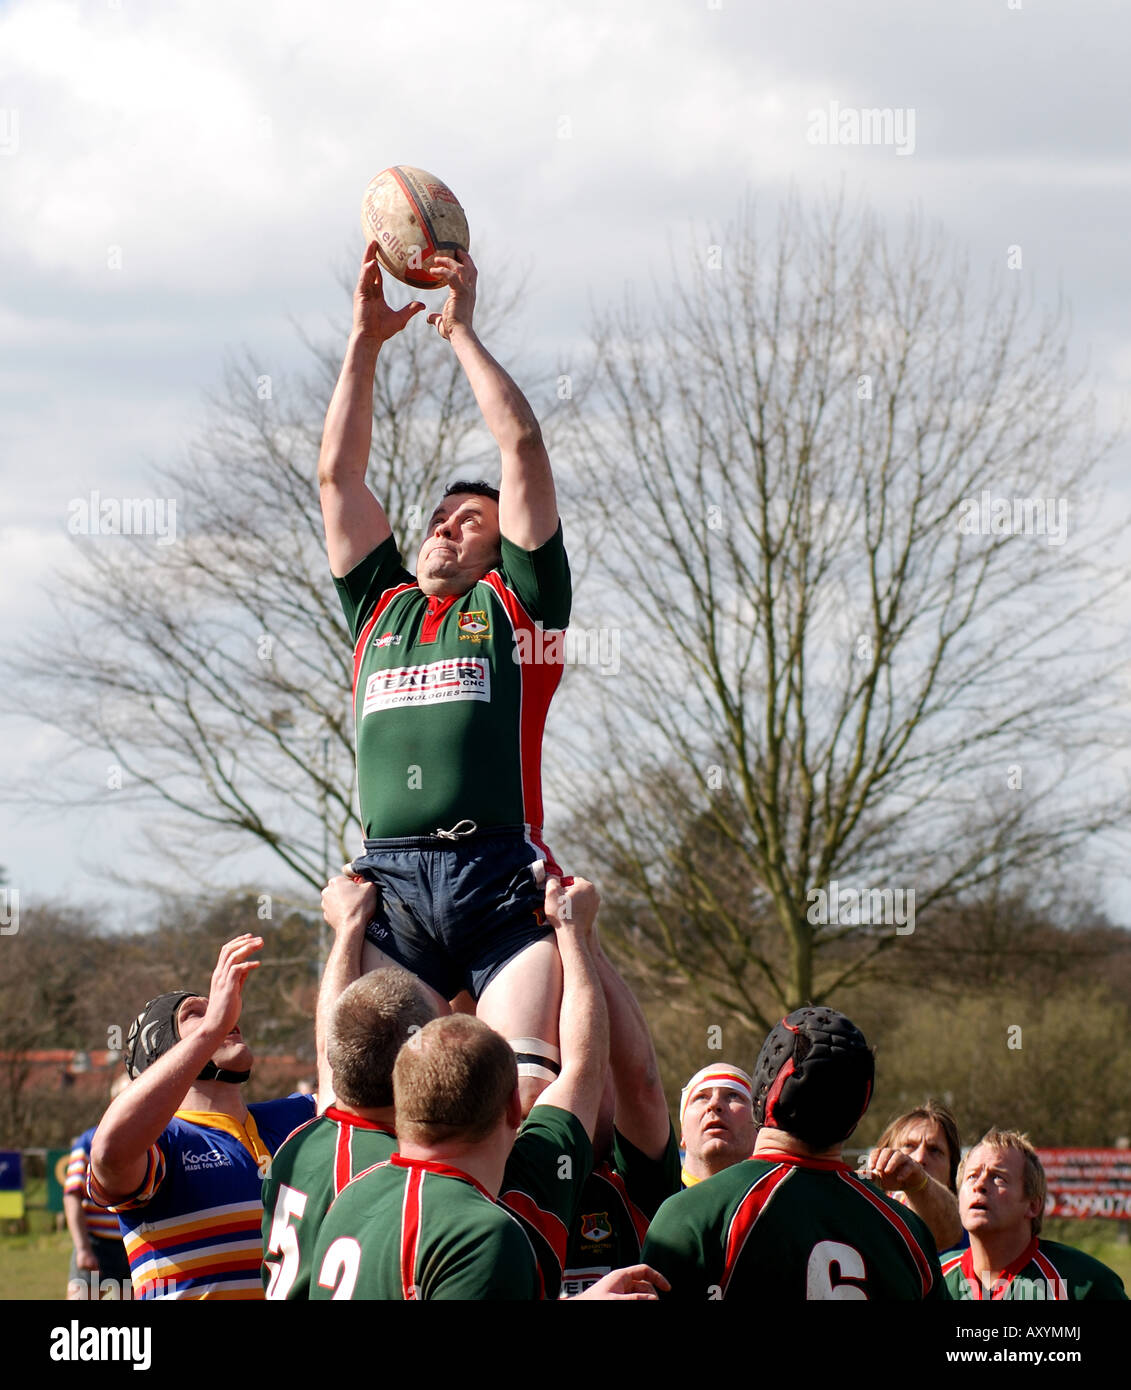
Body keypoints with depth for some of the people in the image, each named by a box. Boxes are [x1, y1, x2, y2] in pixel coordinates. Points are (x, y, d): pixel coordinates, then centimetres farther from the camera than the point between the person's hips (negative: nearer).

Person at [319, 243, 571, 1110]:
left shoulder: (516, 601, 17)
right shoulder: (381, 607, 27)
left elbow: (523, 446, 13)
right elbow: (339, 474, 27)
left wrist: (462, 332, 19)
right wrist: (366, 340, 26)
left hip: (499, 881, -3)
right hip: (388, 881, 3)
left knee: (530, 1095, -16)